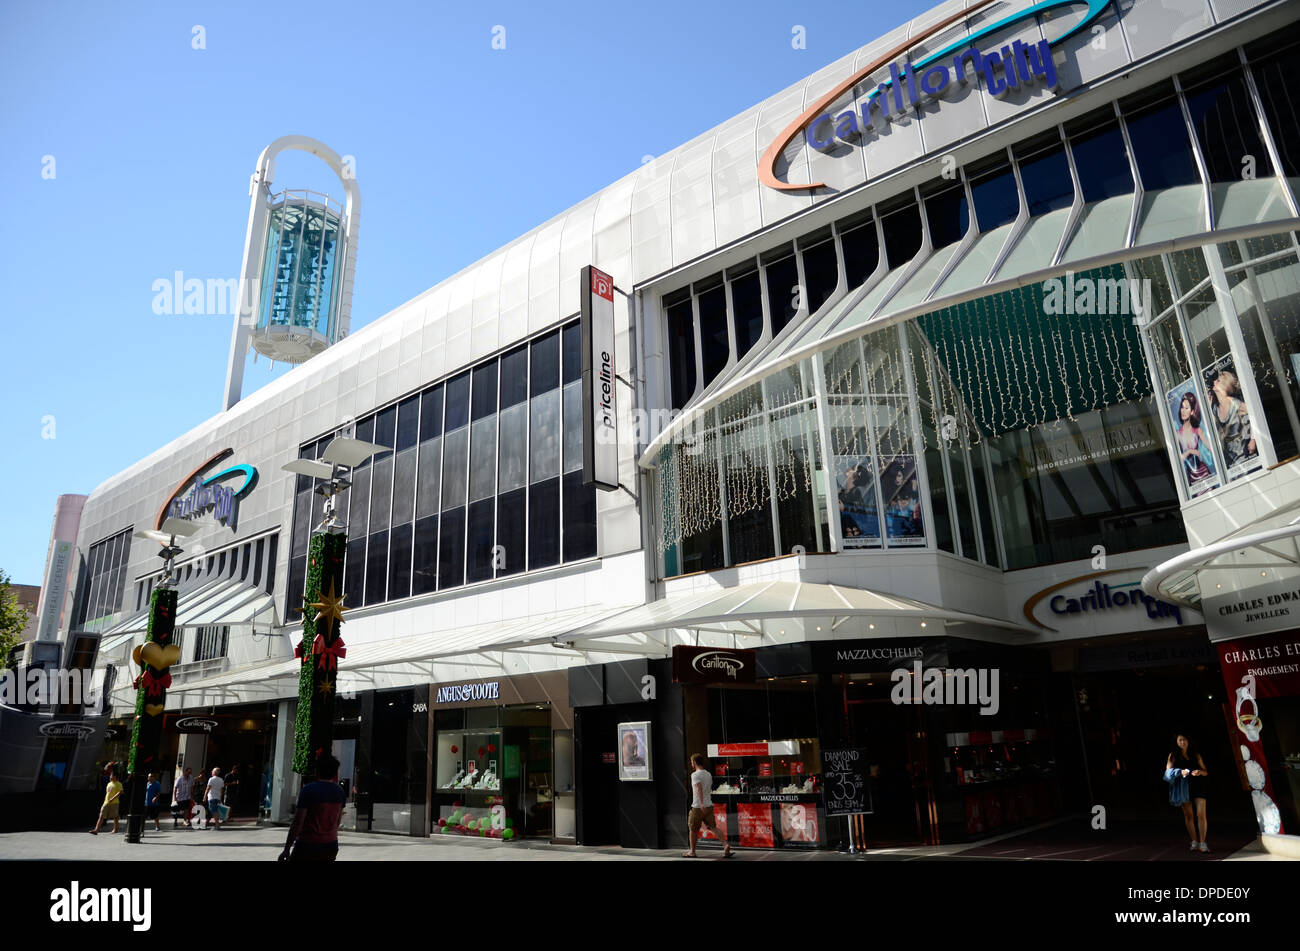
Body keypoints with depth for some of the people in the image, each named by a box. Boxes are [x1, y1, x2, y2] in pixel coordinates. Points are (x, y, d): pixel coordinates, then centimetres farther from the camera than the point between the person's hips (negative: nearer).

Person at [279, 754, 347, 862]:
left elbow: (297, 822, -13)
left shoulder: (309, 789, -12)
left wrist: (286, 850, -7)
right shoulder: (340, 791, 4)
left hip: (307, 845, -5)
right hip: (331, 846, 5)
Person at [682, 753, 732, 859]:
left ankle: (692, 852, 18)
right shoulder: (708, 774, 14)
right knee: (713, 827, 2)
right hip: (709, 805, 7)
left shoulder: (695, 775, -11)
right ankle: (726, 845, -17)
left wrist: (701, 803, -33)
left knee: (693, 829, 9)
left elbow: (699, 789, -25)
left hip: (698, 807, -7)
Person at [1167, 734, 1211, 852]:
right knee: (1188, 815, 3)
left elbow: (1205, 772, 11)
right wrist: (1180, 772, -17)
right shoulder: (1173, 756, 7)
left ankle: (1202, 843, -8)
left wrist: (1200, 772, -12)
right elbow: (1168, 772, 1)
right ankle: (1195, 842, 12)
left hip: (1198, 786, 0)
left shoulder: (1196, 755, 12)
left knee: (1201, 814, -10)